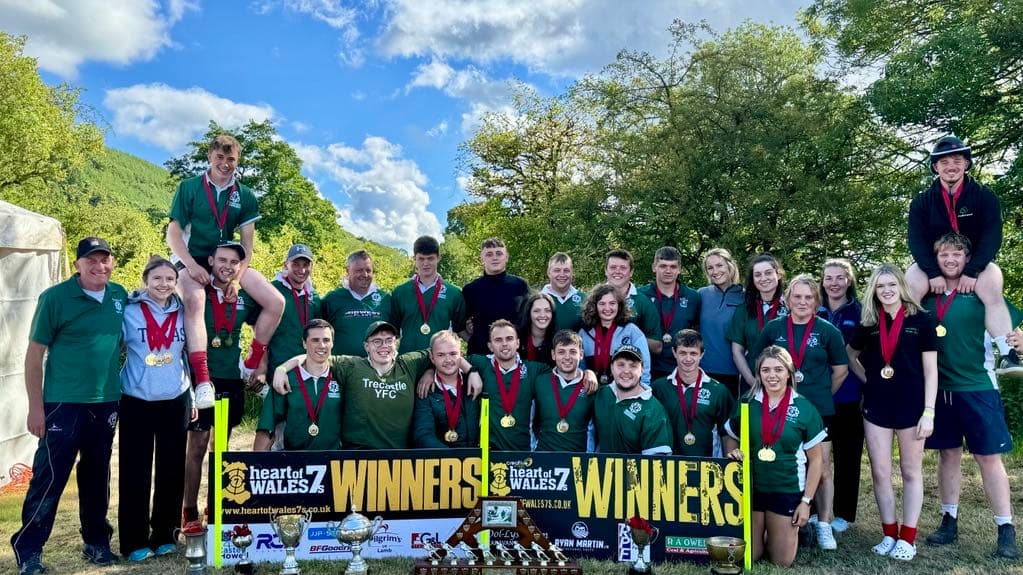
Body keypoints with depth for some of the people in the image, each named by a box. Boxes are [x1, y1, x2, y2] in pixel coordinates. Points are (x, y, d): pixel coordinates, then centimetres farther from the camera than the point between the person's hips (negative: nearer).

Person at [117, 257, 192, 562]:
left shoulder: (181, 313, 5)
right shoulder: (129, 312, -5)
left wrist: (191, 397, 13)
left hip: (175, 402, 3)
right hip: (137, 402, -3)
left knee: (171, 471, 8)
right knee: (135, 472, 2)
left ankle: (164, 535, 22)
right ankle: (134, 540, 15)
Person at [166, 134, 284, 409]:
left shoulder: (245, 195, 4)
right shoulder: (189, 187, -3)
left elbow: (247, 243, 1)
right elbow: (173, 233, -6)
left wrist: (236, 277, -13)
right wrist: (192, 266, -20)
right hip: (191, 259, -3)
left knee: (276, 302, -14)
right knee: (194, 300, -37)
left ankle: (251, 367, 1)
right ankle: (202, 381, -42)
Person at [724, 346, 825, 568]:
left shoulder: (804, 408, -7)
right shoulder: (747, 403, -3)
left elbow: (816, 460, -1)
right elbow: (731, 439, 11)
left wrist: (806, 501, -4)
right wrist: (733, 452, -12)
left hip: (788, 491, -1)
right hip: (750, 487, 1)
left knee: (782, 561, 7)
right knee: (748, 556, 8)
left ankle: (793, 530, 37)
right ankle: (761, 533, 38)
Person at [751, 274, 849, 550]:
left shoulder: (828, 331, -1)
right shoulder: (773, 328, 1)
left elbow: (841, 370, 7)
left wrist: (821, 394, 10)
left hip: (819, 410, -1)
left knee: (822, 468, 3)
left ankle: (824, 525, 16)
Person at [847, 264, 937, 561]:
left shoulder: (921, 319, -4)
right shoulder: (869, 324, 5)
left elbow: (930, 370, -4)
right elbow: (849, 355, 21)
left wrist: (929, 411, -9)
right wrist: (867, 379, 6)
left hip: (911, 404, -3)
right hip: (876, 405, 3)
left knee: (911, 471, 8)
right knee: (880, 472, 6)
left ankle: (907, 538, 16)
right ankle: (889, 534, 18)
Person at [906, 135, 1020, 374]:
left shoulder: (984, 196, -3)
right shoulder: (922, 202, -2)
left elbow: (992, 236, -13)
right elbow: (916, 240, -11)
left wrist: (971, 272, -26)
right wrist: (933, 273, -25)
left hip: (975, 264, 0)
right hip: (933, 265, 1)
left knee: (993, 291, -31)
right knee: (911, 285, -29)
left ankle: (1007, 356, -31)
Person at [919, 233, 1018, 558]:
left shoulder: (981, 293, -3)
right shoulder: (926, 295, 4)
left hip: (977, 388, -2)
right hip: (939, 388, 3)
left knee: (988, 457, 1)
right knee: (948, 454, 12)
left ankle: (1006, 530, 11)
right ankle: (949, 521, 22)